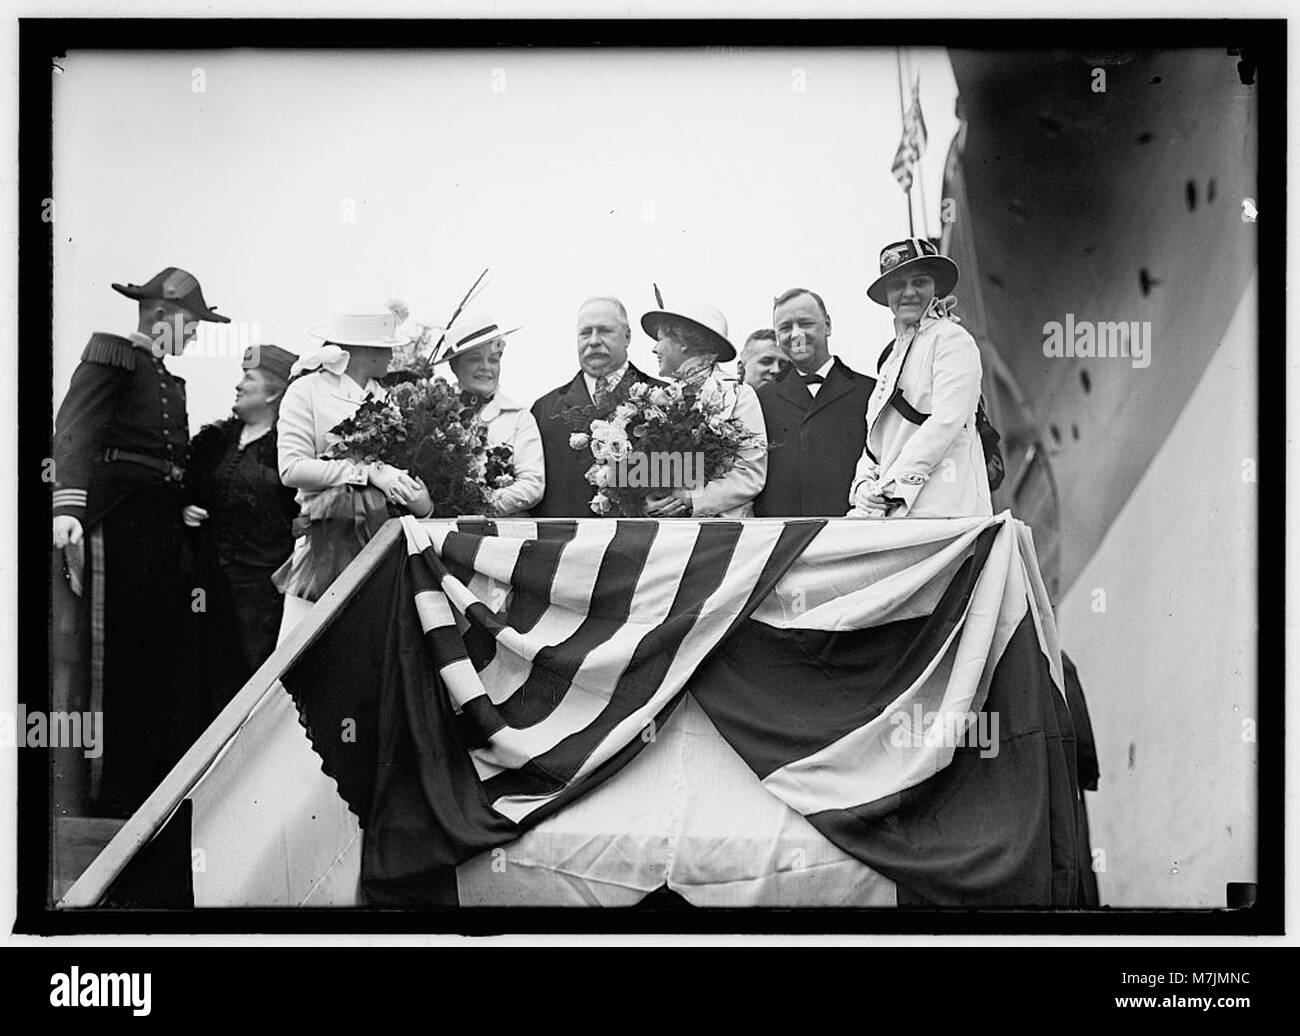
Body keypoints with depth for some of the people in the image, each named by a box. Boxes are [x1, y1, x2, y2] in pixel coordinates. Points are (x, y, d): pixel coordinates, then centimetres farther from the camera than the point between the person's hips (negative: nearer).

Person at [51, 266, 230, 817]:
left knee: (159, 653, 8)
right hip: (117, 517, -8)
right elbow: (76, 429, -13)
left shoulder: (171, 381, 24)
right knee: (114, 655, -6)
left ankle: (155, 783, 15)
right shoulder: (111, 353, 0)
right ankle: (109, 792, 0)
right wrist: (68, 504, -27)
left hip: (163, 523, 8)